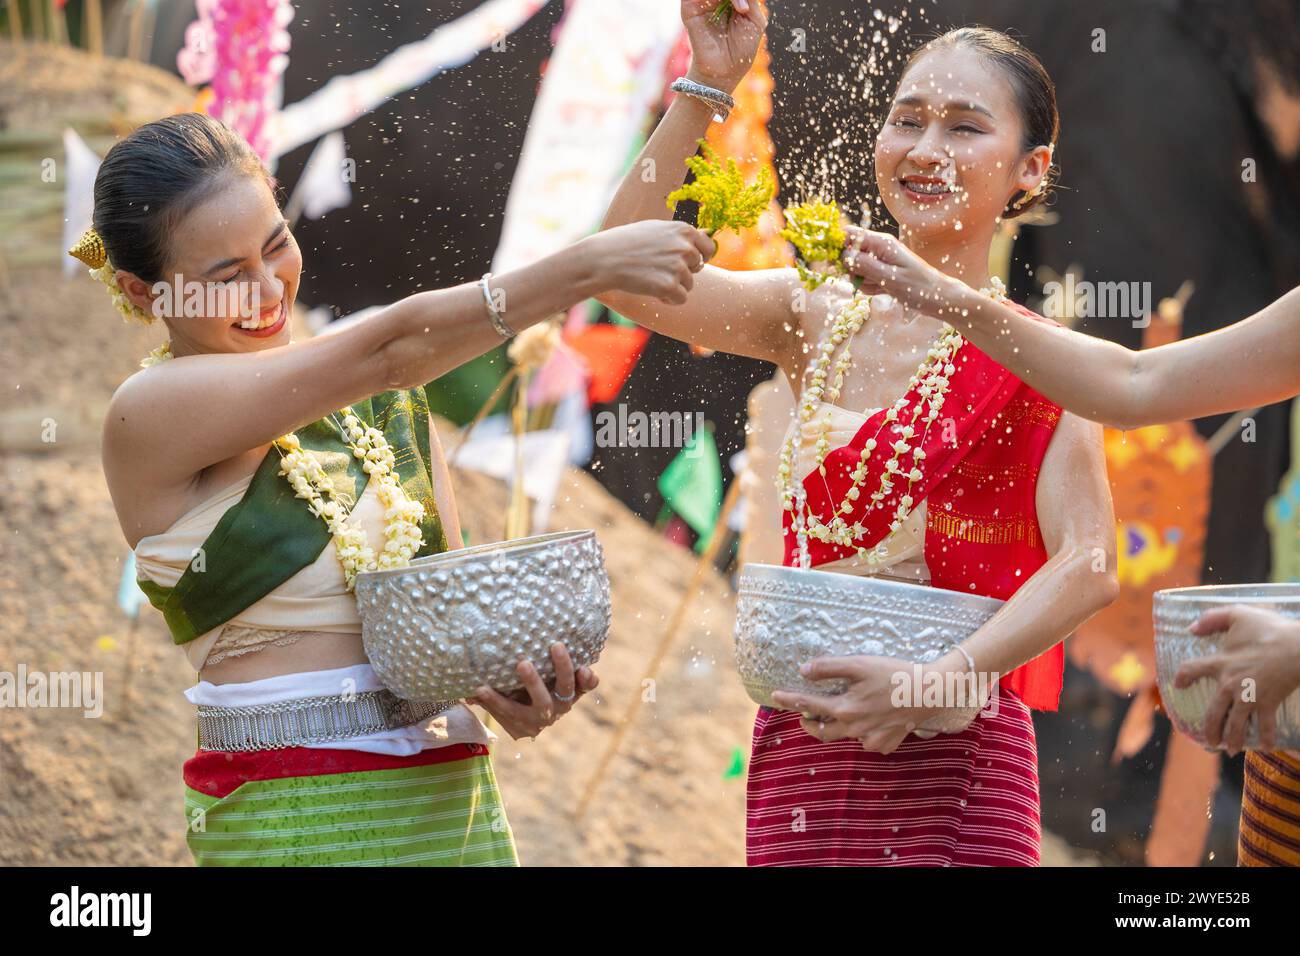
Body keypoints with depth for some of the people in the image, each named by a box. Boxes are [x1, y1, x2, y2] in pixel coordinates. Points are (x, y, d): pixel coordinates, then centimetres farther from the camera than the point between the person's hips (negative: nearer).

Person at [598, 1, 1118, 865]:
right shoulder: (820, 318, 9)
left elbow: (1087, 564, -13)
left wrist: (942, 679, -25)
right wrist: (707, 87, -8)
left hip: (959, 763, -3)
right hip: (800, 750, 3)